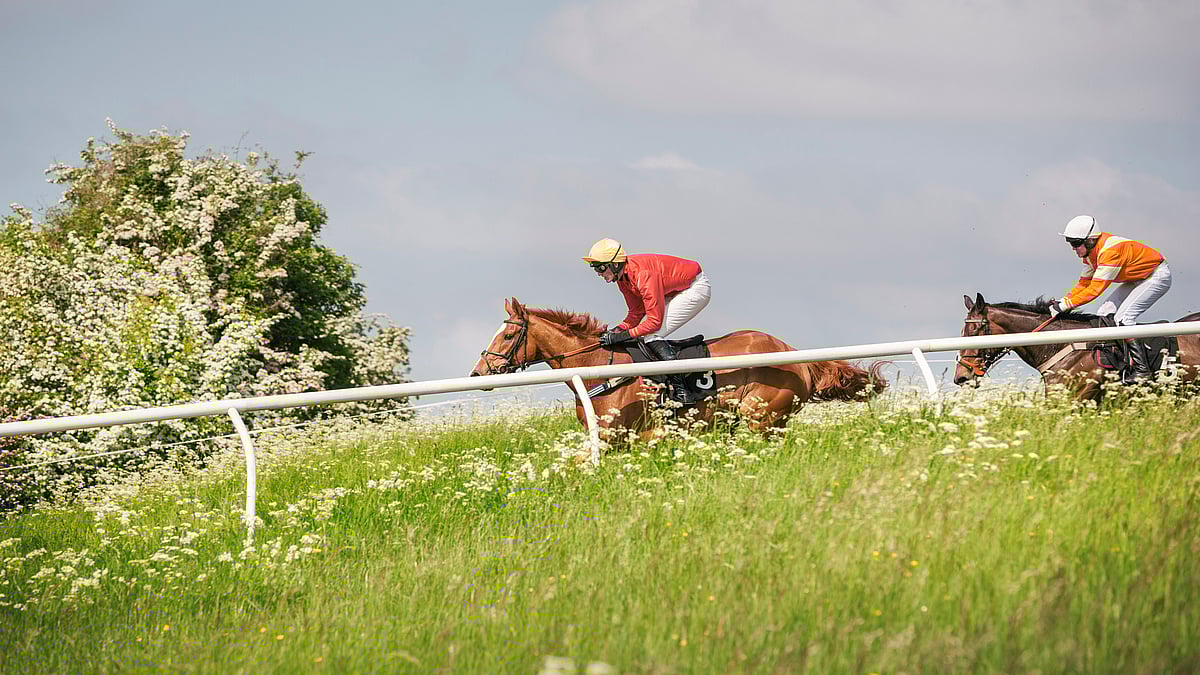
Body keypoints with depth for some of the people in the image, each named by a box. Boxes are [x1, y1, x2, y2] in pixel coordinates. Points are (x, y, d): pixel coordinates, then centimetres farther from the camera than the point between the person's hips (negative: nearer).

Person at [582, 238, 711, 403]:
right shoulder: (622, 276, -3)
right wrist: (617, 330, -12)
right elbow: (636, 313, 5)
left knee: (652, 336, -17)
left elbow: (655, 321, -31)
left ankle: (681, 391, -20)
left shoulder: (644, 275, -32)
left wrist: (623, 336, -30)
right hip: (676, 291, 10)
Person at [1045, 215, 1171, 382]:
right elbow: (1084, 284, 5)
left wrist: (1064, 305, -35)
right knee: (1105, 314, 0)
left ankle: (1142, 370, -21)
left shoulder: (1111, 251, -33)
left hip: (1157, 276, -10)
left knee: (1123, 317, -22)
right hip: (1137, 279, 10)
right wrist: (1061, 301, -11)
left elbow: (1095, 290, -35)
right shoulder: (1090, 251, -4)